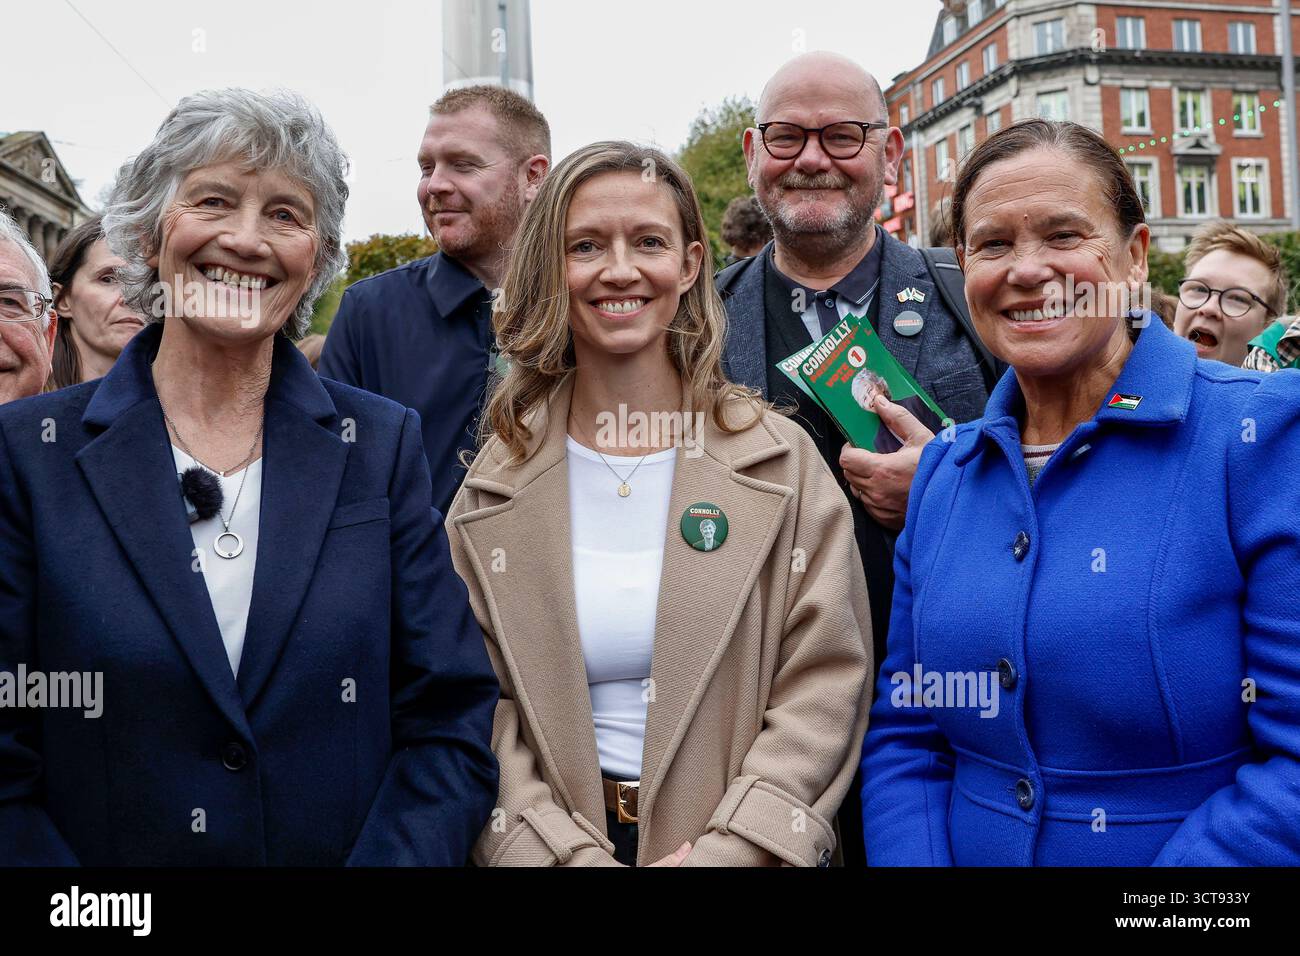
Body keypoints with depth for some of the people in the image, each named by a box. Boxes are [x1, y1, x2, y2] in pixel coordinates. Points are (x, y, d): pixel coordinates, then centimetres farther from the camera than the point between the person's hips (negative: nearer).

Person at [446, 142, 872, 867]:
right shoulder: (497, 486, -5)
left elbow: (825, 686, -10)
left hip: (743, 843, 0)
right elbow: (478, 715, -6)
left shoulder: (782, 462, -8)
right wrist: (573, 856, -17)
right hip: (556, 841, 1)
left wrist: (723, 853, -19)